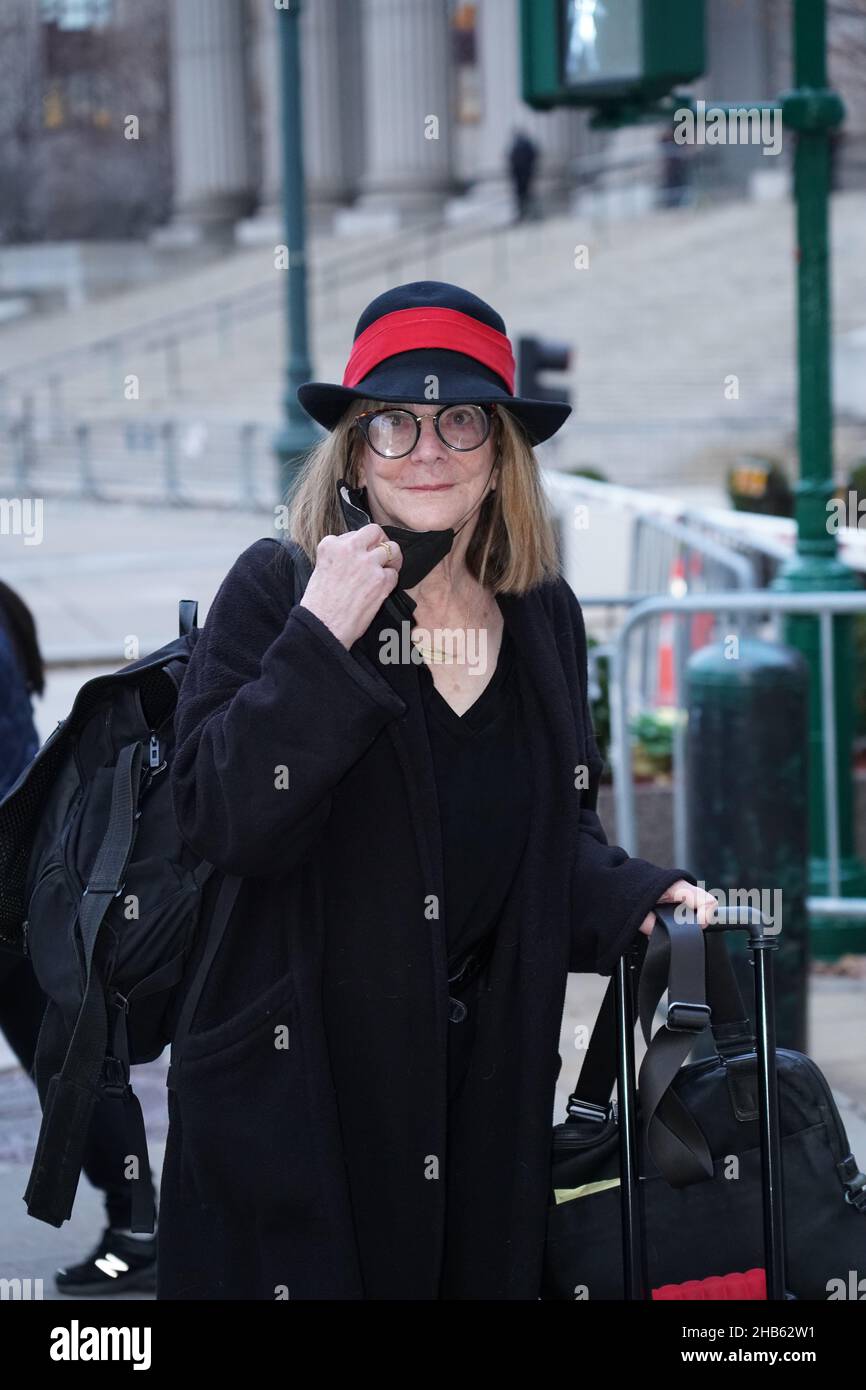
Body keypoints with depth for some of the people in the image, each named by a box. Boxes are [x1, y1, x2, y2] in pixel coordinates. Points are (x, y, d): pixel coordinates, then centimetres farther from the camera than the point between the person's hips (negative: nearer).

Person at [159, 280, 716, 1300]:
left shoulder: (545, 616, 8)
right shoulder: (275, 591, -6)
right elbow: (220, 820, -16)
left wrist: (632, 900, -1)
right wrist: (322, 639, -22)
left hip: (482, 1084, 4)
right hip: (297, 1087, -4)